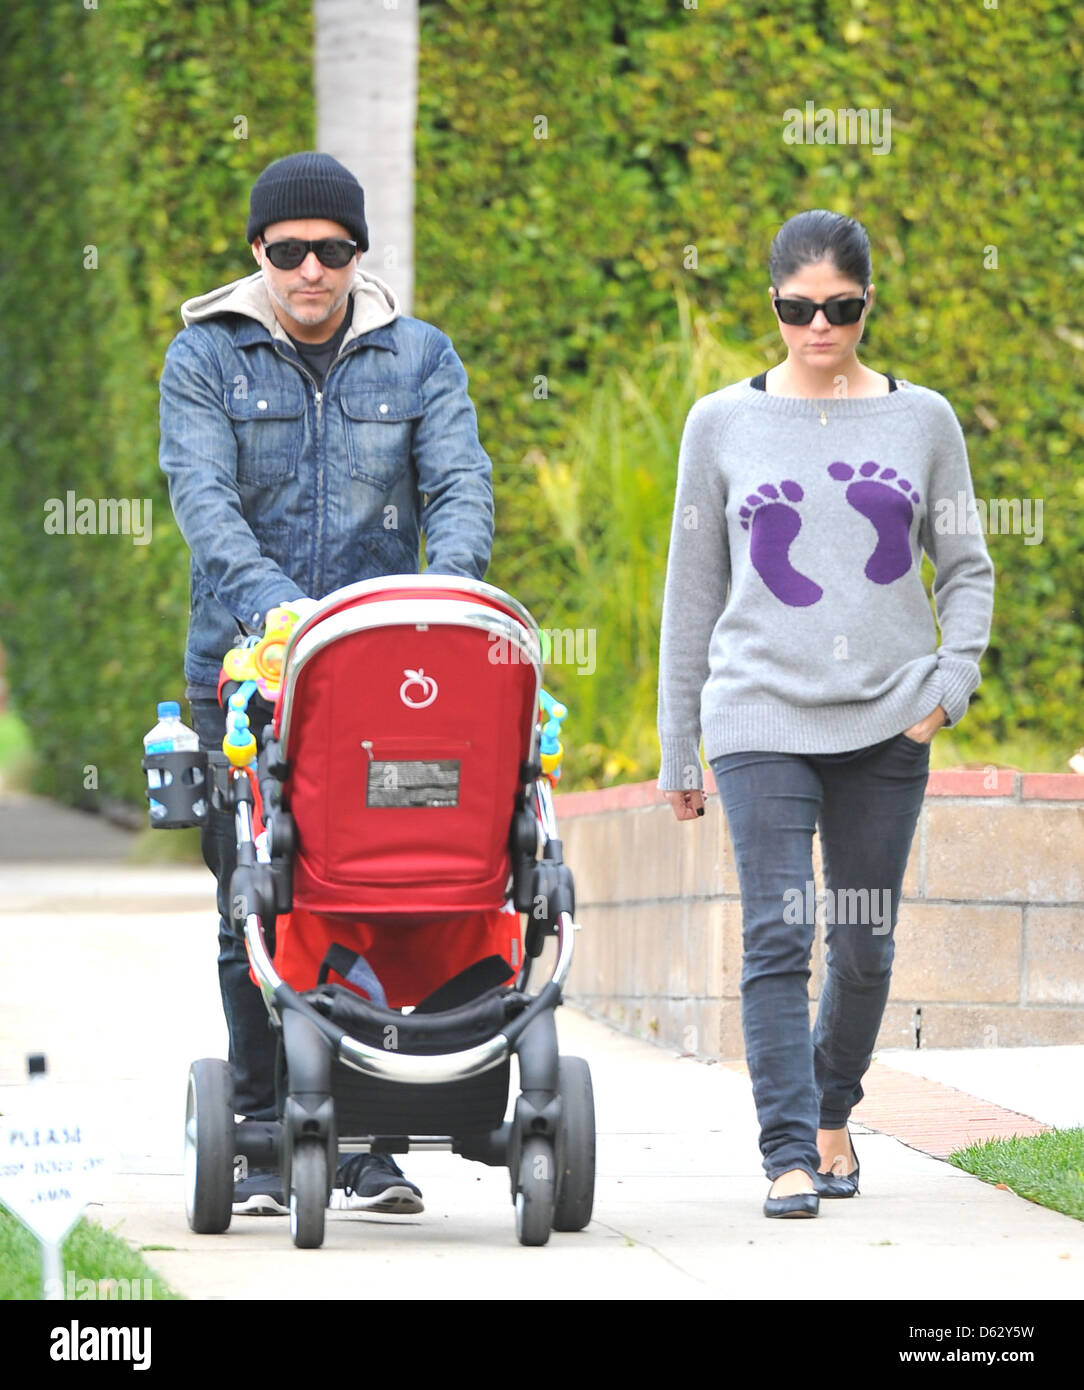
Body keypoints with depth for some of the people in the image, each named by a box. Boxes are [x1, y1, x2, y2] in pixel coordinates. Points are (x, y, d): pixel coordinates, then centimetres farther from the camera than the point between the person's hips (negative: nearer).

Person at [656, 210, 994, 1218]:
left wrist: (951, 680, -2)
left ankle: (832, 1109, 30)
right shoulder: (723, 423, 5)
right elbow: (692, 591, 10)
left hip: (886, 720, 2)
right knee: (778, 937, -12)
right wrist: (677, 748, 10)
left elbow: (966, 569, 15)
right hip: (761, 718, -1)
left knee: (865, 945, 8)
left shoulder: (922, 419, 7)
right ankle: (789, 1154, -12)